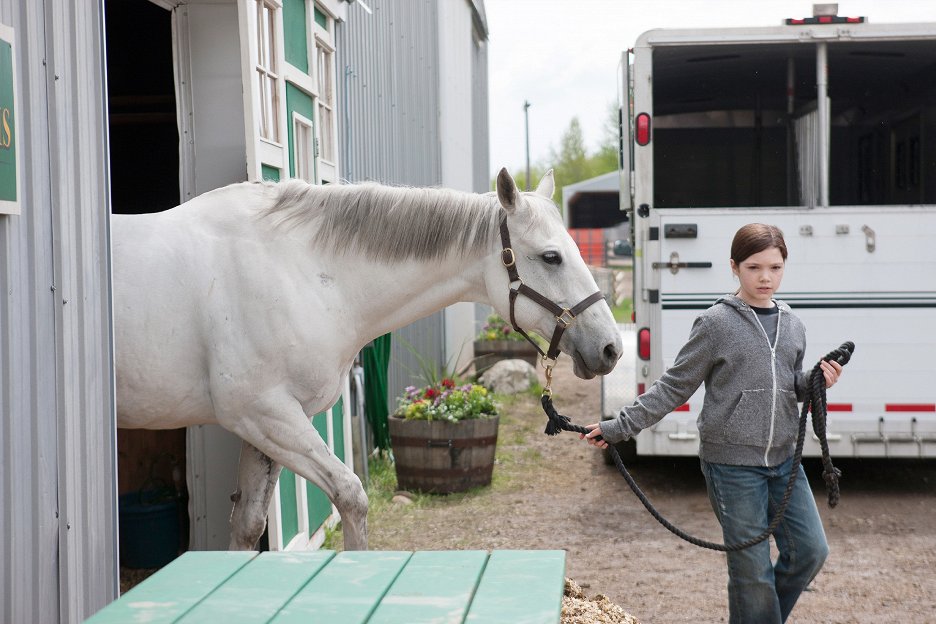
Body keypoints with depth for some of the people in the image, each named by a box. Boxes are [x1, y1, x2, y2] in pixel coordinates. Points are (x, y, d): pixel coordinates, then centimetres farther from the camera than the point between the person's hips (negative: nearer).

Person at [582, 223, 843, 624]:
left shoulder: (792, 326, 8)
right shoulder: (716, 324, -8)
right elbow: (673, 388, -5)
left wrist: (816, 382, -2)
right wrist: (620, 427, -9)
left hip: (783, 460, 5)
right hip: (733, 462, -5)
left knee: (811, 550, 5)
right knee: (752, 569, -1)